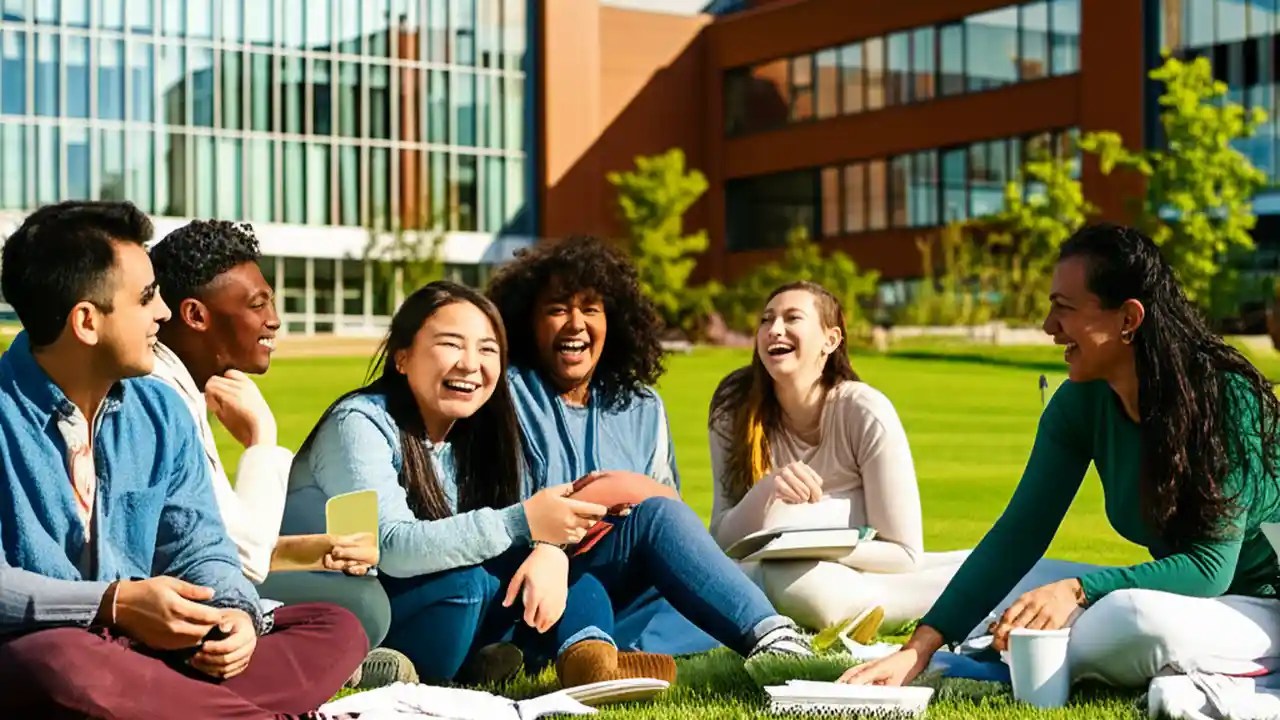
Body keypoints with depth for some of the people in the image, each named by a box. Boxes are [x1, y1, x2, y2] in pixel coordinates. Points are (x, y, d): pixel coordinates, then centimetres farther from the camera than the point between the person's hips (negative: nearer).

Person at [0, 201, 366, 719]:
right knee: (61, 662, -41)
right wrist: (112, 604, -26)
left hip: (149, 648, 6)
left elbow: (199, 547, 10)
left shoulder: (160, 411, 9)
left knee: (336, 629, -5)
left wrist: (235, 611, -12)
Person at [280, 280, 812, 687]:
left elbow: (532, 531, 0)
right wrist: (524, 525, -39)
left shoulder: (479, 430, 7)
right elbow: (391, 548, -29)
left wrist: (550, 550, -26)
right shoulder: (361, 424, -15)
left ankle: (777, 644, -26)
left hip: (465, 621, 7)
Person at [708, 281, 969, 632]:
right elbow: (723, 540, -9)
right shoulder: (734, 405, -9)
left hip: (864, 575, -3)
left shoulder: (866, 413, -15)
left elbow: (903, 554, -12)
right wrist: (766, 490, -28)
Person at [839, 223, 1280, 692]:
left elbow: (1211, 565, -26)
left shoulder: (1227, 397, -24)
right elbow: (1018, 534, -11)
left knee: (1133, 622, -34)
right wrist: (920, 648, -21)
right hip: (1174, 597, 6)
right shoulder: (1081, 403, -7)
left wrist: (1077, 590, -38)